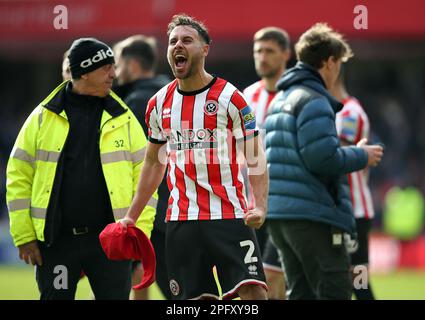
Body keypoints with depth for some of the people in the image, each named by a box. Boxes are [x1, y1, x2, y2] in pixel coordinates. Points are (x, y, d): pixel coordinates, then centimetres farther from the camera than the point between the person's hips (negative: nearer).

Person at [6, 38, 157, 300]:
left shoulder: (123, 117, 6)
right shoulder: (44, 118, 2)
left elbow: (143, 176, 6)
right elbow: (19, 177, 3)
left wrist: (140, 231, -4)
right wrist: (24, 236, -2)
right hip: (56, 241, -1)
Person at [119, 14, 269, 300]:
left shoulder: (229, 97, -4)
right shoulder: (160, 103, 10)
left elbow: (256, 158, -5)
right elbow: (154, 164, 21)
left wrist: (260, 206, -20)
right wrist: (131, 217, 18)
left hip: (230, 217, -4)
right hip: (181, 220, 4)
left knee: (254, 292, -15)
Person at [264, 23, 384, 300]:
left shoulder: (280, 101, 19)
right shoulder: (313, 101, -12)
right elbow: (323, 158, -20)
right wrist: (362, 156, -4)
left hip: (279, 214, 9)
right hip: (312, 215, -9)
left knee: (302, 292, 13)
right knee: (335, 292, -7)